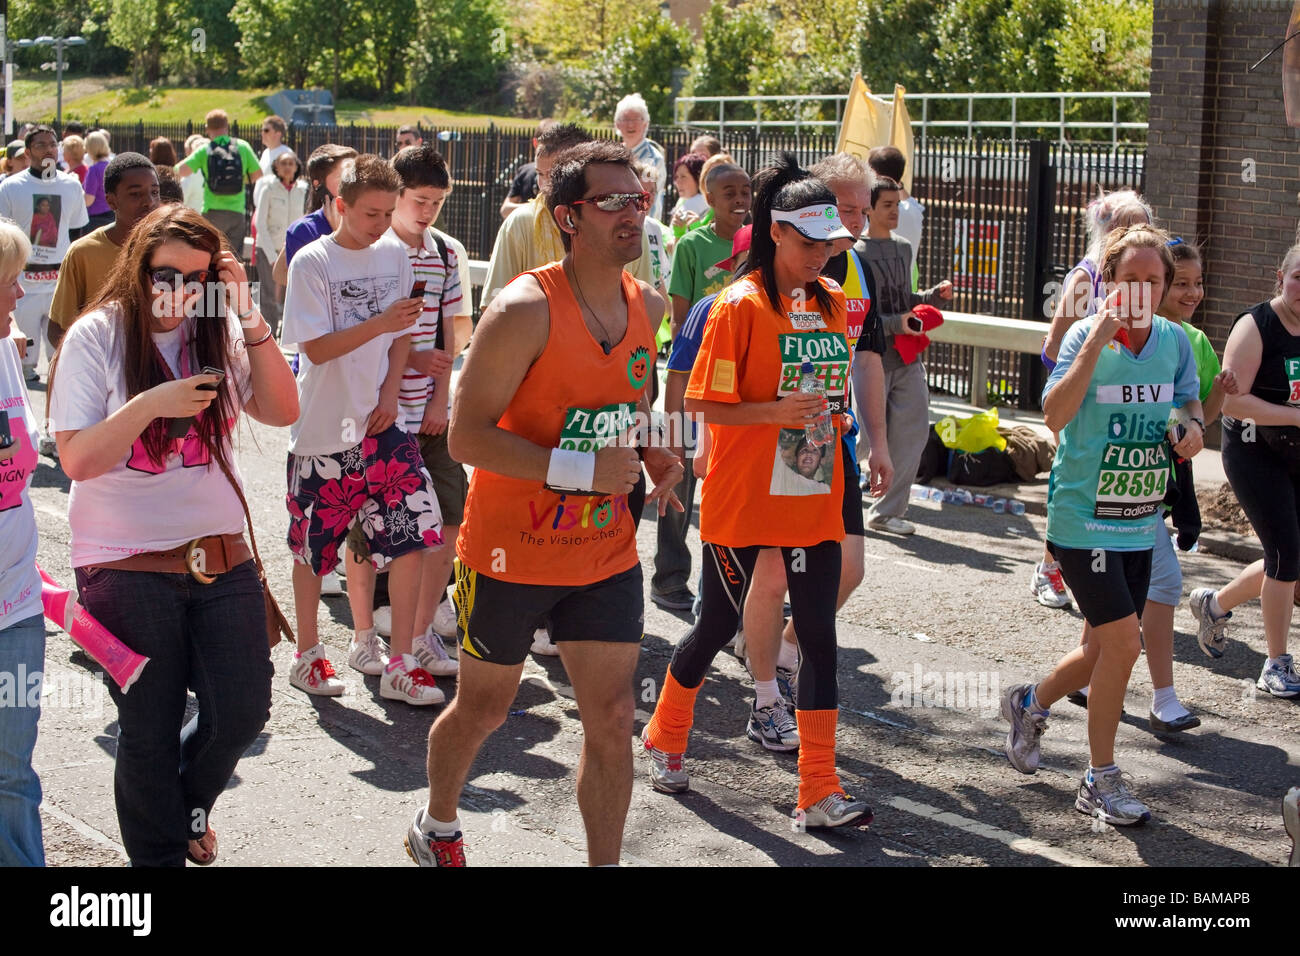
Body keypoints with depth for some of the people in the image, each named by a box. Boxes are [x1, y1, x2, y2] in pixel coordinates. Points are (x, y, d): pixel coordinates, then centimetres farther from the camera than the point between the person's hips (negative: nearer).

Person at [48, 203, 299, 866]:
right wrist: (150, 404, -25)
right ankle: (157, 853, 30)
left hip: (221, 558, 3)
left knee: (242, 712, 5)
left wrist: (247, 317, -16)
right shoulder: (96, 338, -7)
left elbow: (281, 412, -8)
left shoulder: (220, 333, 2)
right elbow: (77, 460, -12)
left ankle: (191, 804, 37)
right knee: (148, 735, 8)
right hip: (127, 568, -3)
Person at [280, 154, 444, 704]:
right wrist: (381, 322, -25)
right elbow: (317, 348, -14)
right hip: (323, 428, -4)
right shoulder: (312, 262, -8)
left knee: (411, 534, -6)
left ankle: (399, 665, 2)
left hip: (382, 424, 4)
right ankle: (308, 654, 27)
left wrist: (390, 394, -1)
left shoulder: (394, 255, 7)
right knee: (313, 546, 8)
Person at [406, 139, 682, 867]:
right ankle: (437, 829, 41)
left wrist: (652, 455, 1)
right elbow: (466, 436, -22)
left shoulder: (649, 306, 2)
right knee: (485, 708, 14)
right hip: (512, 552, -5)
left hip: (607, 553, 5)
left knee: (613, 719, 2)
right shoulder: (526, 309, -20)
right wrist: (582, 468, -28)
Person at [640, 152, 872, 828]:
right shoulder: (740, 305, -11)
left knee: (819, 633, 2)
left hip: (813, 499, 5)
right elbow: (703, 404, -13)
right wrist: (774, 411, -25)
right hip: (741, 500, -5)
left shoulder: (834, 302, 6)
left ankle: (820, 792, 7)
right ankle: (665, 736, 35)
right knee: (718, 624, 9)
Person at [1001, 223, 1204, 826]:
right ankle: (1101, 781, 3)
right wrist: (1099, 338, -29)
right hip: (1083, 519, -6)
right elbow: (1055, 416, -26)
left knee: (1104, 650, 14)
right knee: (1123, 641, -13)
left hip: (1140, 522, 6)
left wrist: (1194, 429, -8)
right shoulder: (1087, 334, -13)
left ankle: (1031, 704, 44)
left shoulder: (1175, 341, 2)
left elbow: (1190, 404, 15)